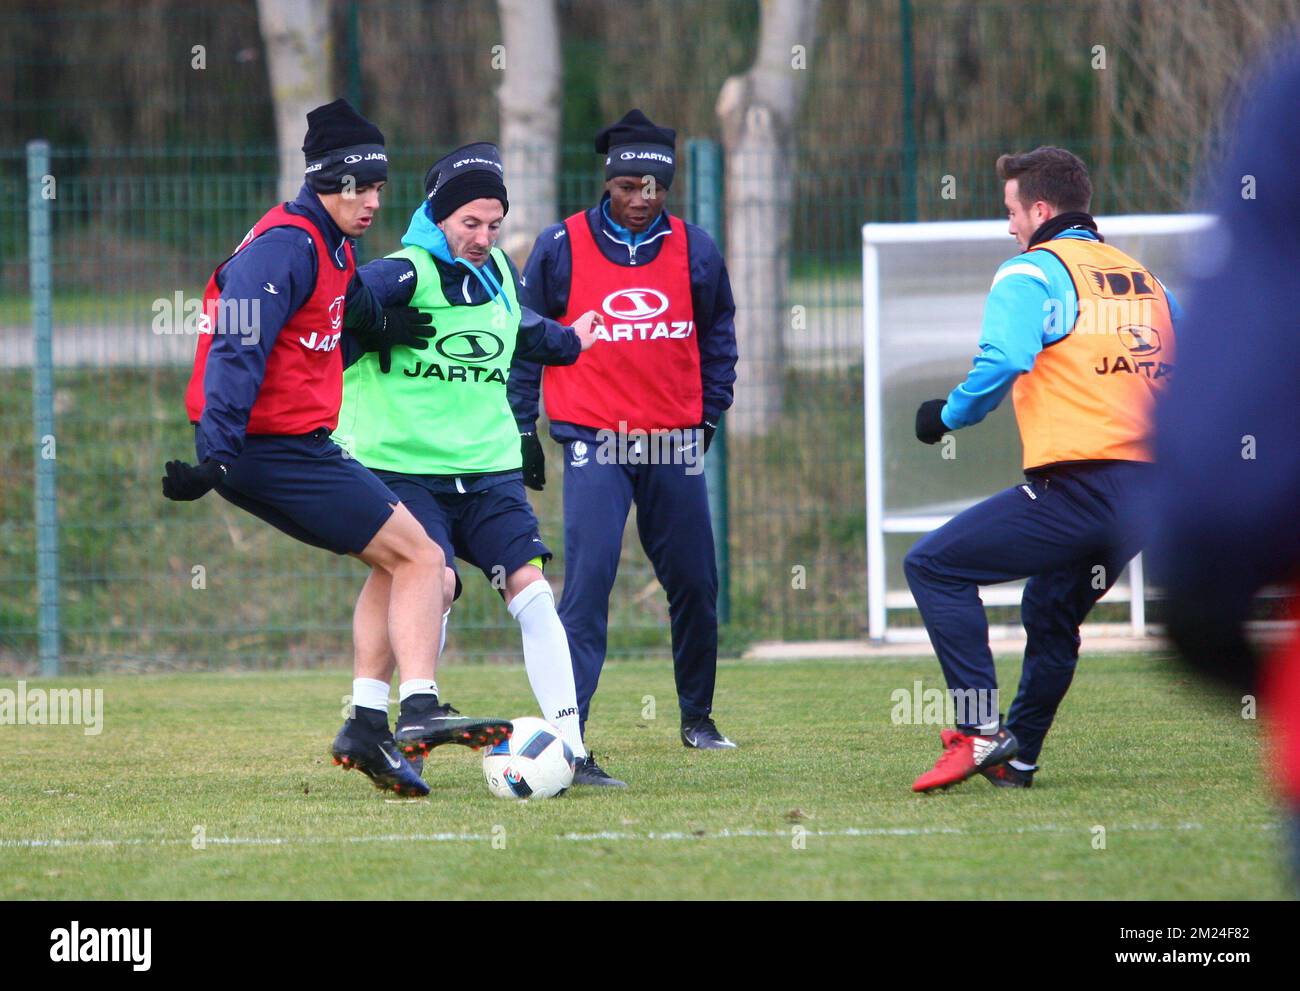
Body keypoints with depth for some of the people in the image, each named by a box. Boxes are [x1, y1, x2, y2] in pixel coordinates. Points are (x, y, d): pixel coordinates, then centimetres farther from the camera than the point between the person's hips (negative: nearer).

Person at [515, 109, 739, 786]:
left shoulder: (693, 250, 3)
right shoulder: (562, 247, -4)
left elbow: (717, 335, 18)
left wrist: (709, 415, 14)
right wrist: (523, 431, 3)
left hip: (673, 446, 3)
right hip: (593, 442, -3)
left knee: (695, 584, 9)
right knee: (589, 581, -15)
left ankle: (697, 716, 30)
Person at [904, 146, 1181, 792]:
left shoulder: (1032, 273, -1)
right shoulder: (1146, 280, 21)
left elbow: (1002, 363, -16)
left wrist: (947, 417, -2)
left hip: (1075, 489, -8)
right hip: (1151, 493, 8)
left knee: (934, 565, 0)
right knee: (1051, 613, 26)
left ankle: (978, 728, -9)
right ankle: (1016, 757, 28)